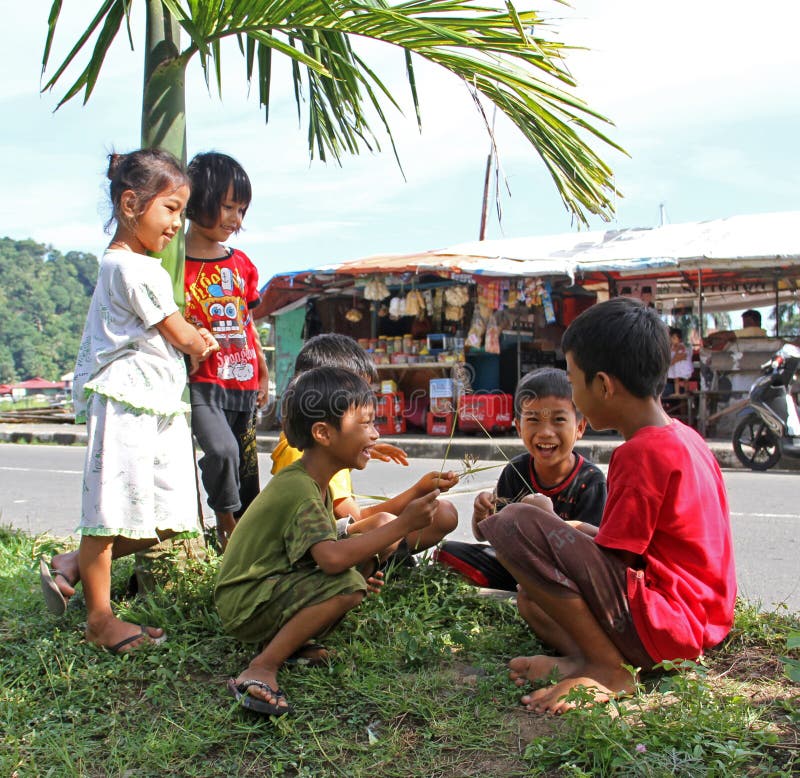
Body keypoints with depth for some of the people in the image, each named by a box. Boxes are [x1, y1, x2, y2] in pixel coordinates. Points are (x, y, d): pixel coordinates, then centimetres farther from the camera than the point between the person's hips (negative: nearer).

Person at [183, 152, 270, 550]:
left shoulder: (241, 263, 13)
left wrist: (263, 372, 21)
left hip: (243, 380, 6)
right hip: (202, 379, -6)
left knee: (246, 463, 10)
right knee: (221, 450, -23)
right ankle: (226, 522, -1)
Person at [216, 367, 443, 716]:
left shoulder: (313, 482, 7)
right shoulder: (299, 490, -24)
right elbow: (331, 558, -39)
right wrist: (403, 524, -33)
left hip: (278, 585, 10)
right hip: (246, 606, -10)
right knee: (347, 584, -31)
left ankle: (292, 639, 2)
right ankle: (261, 669, -20)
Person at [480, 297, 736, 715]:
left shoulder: (641, 453, -19)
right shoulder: (685, 438, 11)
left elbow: (610, 565, -15)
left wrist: (550, 524, 2)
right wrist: (580, 531, 19)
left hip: (656, 625, -10)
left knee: (515, 523, -20)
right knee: (532, 596, 26)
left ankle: (608, 670, -13)